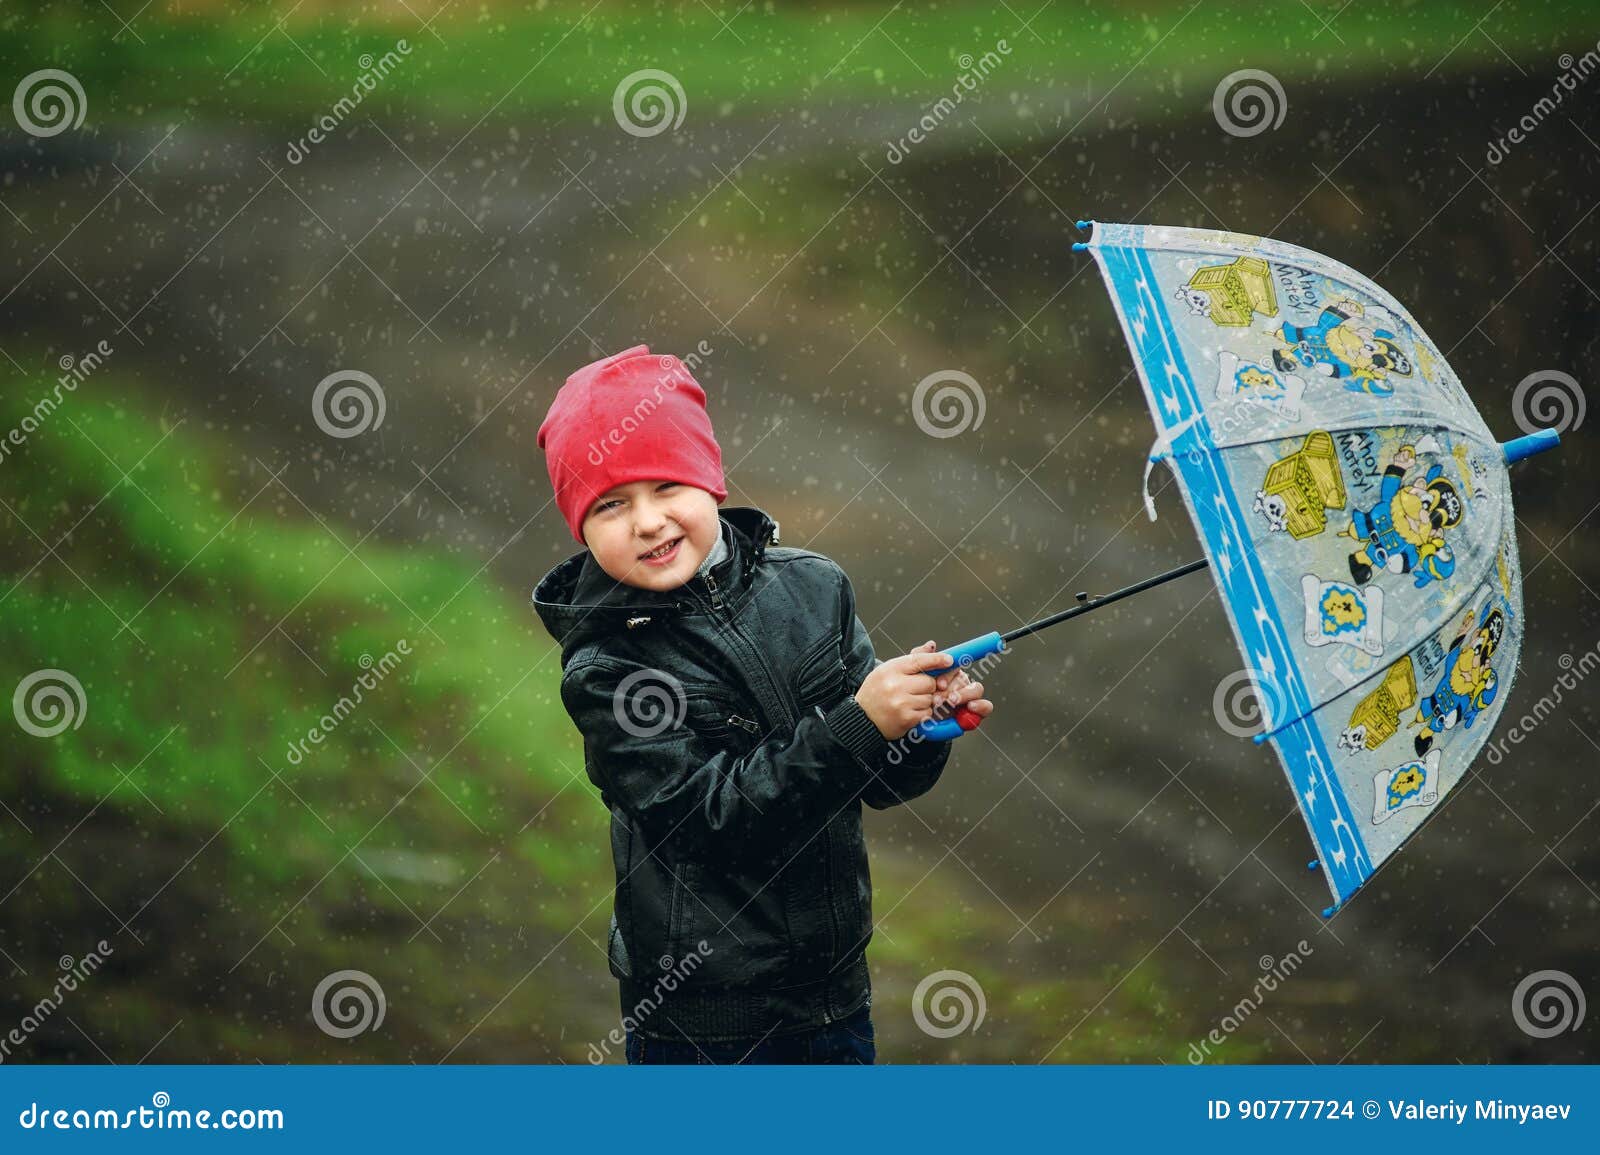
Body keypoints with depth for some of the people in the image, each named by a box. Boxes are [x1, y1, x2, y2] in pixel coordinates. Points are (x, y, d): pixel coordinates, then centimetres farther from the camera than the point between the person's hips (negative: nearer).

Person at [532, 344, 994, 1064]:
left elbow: (879, 783, 5)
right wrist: (856, 727, -28)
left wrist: (926, 724, -17)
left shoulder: (811, 586, 0)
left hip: (833, 990, 4)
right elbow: (710, 814, -22)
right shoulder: (602, 671, -13)